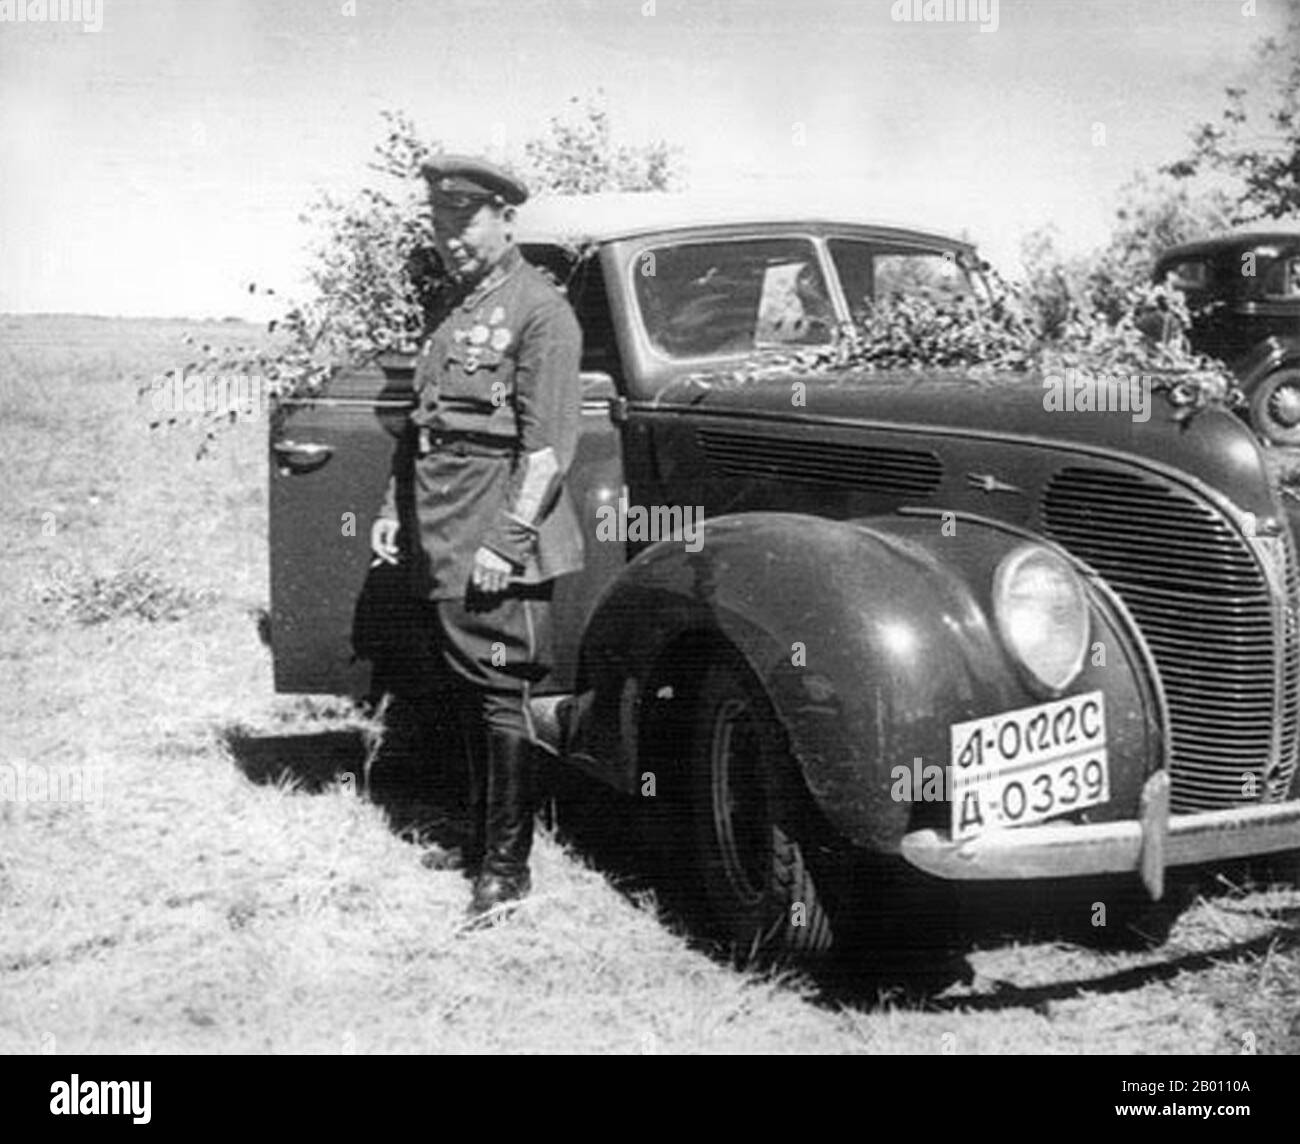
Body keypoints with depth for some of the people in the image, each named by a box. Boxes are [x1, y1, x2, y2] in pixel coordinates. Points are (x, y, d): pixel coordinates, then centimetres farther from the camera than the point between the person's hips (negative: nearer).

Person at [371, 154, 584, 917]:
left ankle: (506, 868, 1)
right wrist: (394, 509, 20)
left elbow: (549, 441, -15)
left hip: (500, 539, -8)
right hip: (438, 540, 8)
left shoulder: (539, 310, -8)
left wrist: (508, 539, -20)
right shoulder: (451, 304, 18)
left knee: (502, 695, -5)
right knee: (468, 692, 14)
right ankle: (480, 839, 25)